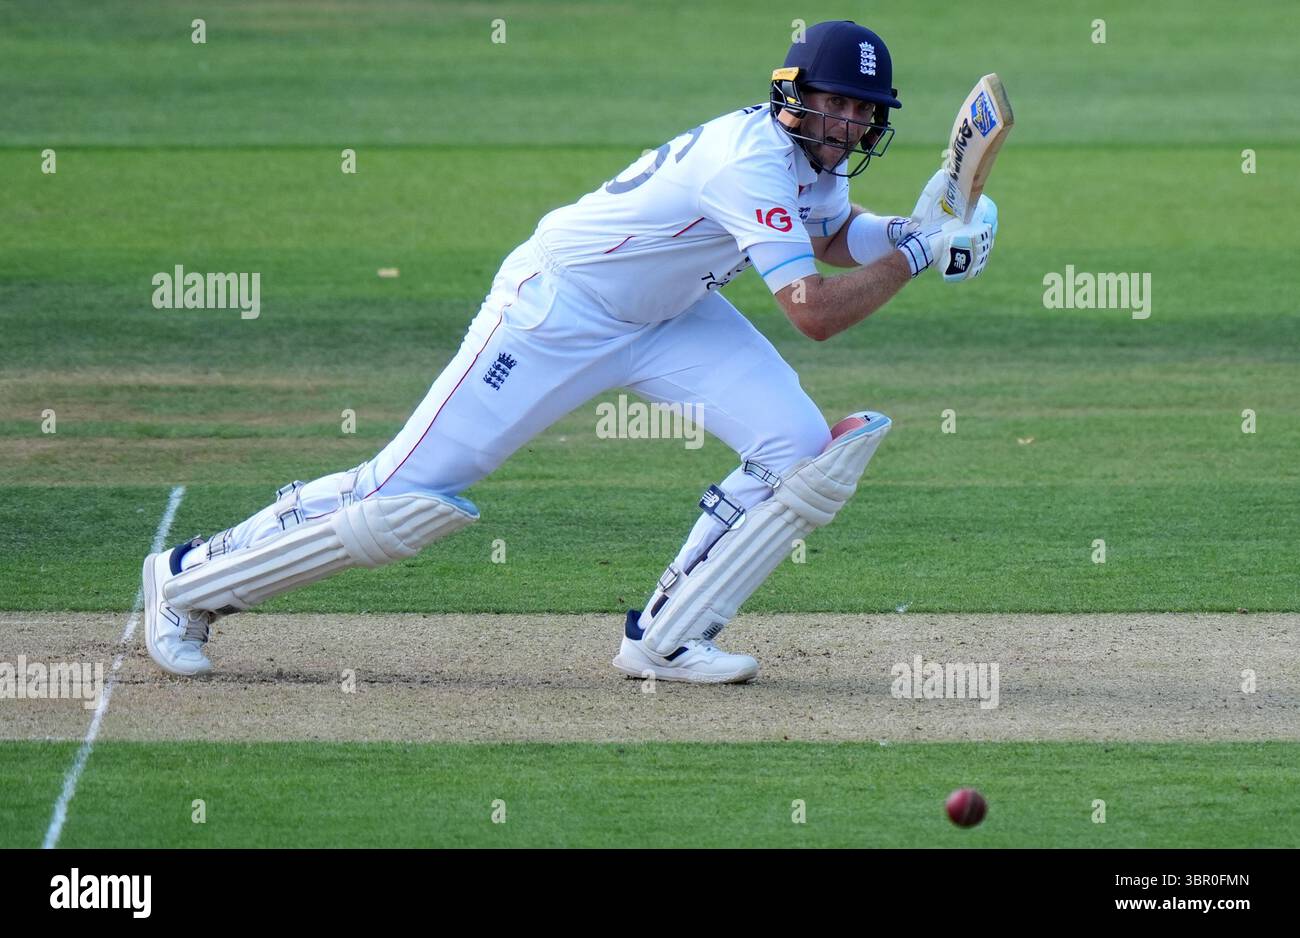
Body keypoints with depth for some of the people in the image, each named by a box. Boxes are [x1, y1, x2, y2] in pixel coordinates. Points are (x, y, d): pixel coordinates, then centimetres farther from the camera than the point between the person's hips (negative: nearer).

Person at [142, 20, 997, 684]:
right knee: (411, 493, -11)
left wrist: (916, 229, 1)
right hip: (557, 308, -9)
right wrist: (916, 256, -25)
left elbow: (837, 235, 21)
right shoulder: (752, 158, -31)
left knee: (804, 451, -8)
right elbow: (814, 312, -34)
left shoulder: (813, 156, -2)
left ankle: (666, 641, 1)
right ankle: (190, 580, 6)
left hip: (667, 314, 9)